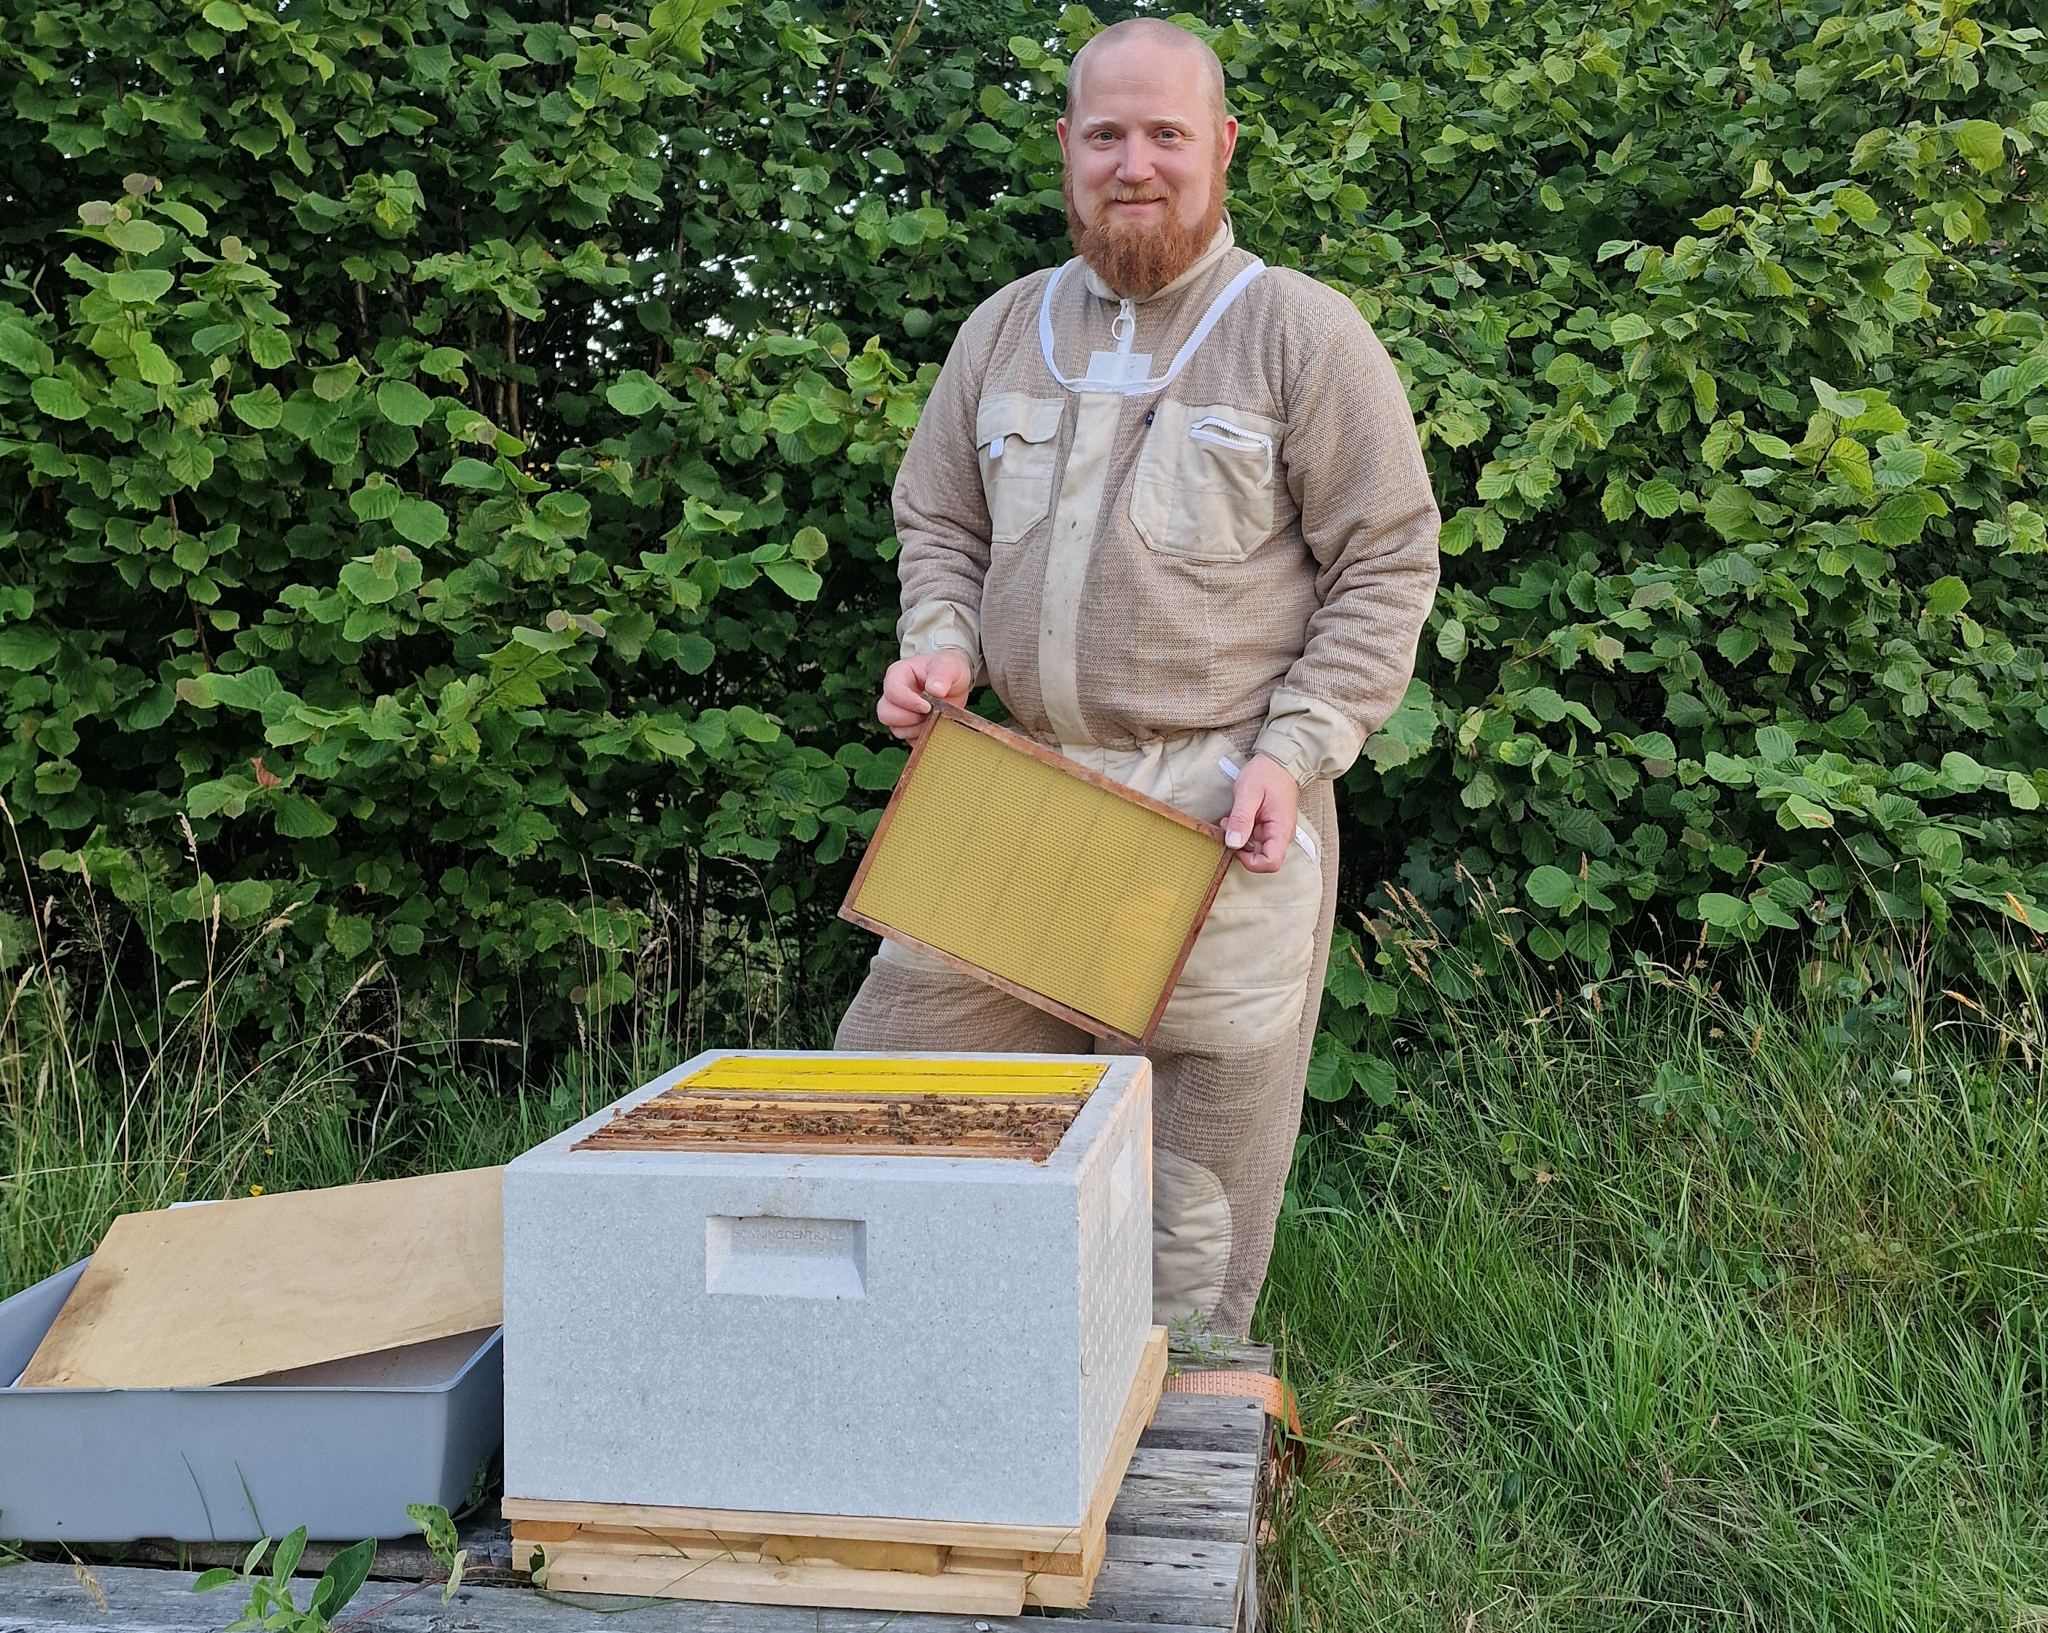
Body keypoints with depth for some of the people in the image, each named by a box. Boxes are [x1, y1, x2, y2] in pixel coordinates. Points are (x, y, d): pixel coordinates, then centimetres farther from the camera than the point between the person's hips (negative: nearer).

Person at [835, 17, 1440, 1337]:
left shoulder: (1304, 334, -1)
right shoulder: (1005, 330, 13)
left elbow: (1389, 564, -2)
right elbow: (939, 521, 21)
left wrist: (1294, 753, -12)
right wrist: (941, 643, 0)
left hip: (1222, 806, -4)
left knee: (1201, 1196, 4)